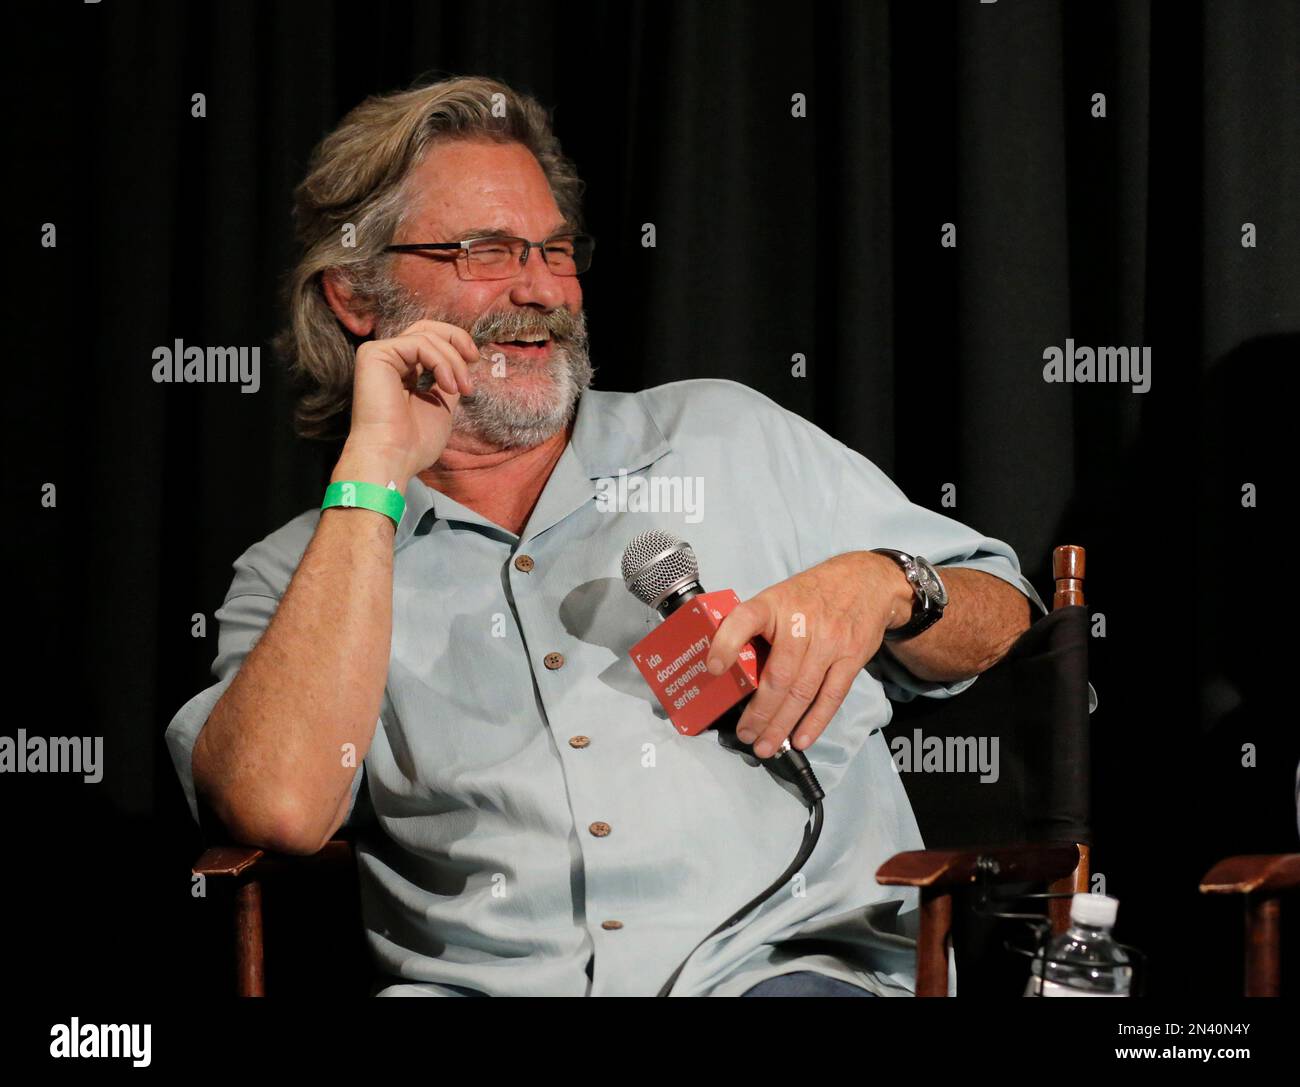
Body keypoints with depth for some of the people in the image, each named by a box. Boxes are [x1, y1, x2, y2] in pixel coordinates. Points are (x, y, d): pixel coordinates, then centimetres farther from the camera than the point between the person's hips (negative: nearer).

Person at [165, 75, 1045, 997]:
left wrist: (879, 584, -1)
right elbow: (279, 807, -8)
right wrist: (375, 473, -2)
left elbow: (1005, 620, 24)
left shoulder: (731, 437, 21)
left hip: (796, 962, 1)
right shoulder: (295, 575, 14)